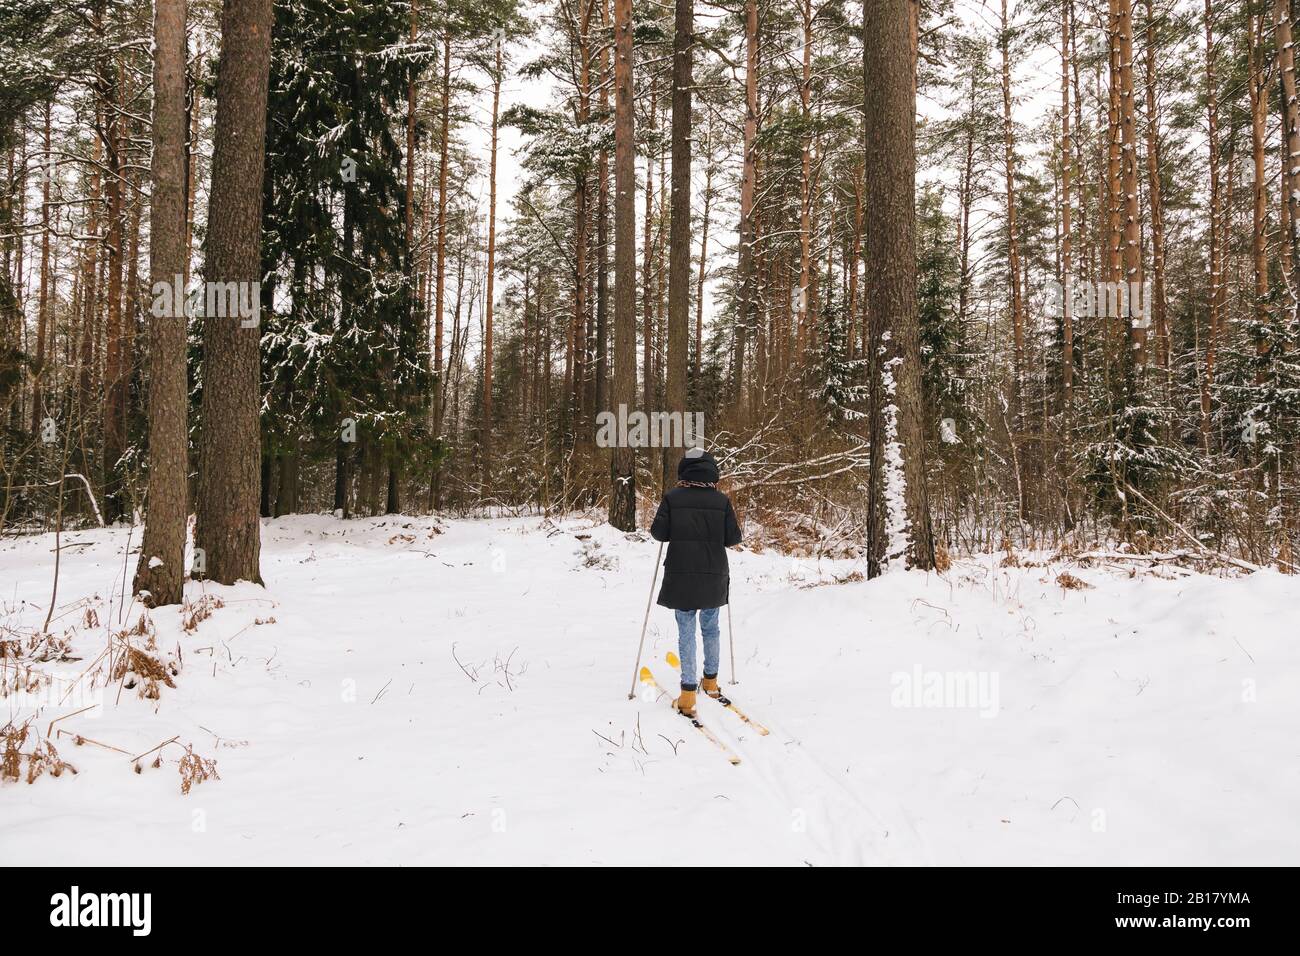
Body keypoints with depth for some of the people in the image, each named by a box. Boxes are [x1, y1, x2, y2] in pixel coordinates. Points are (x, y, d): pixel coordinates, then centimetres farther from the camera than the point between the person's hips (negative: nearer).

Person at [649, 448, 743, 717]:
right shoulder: (722, 500, -3)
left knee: (686, 633, 2)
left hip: (681, 576, -2)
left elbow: (658, 533, -6)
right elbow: (734, 539, -2)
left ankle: (688, 695, -3)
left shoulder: (672, 498, -6)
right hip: (714, 576, 2)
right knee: (710, 628, 20)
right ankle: (711, 681, 32)